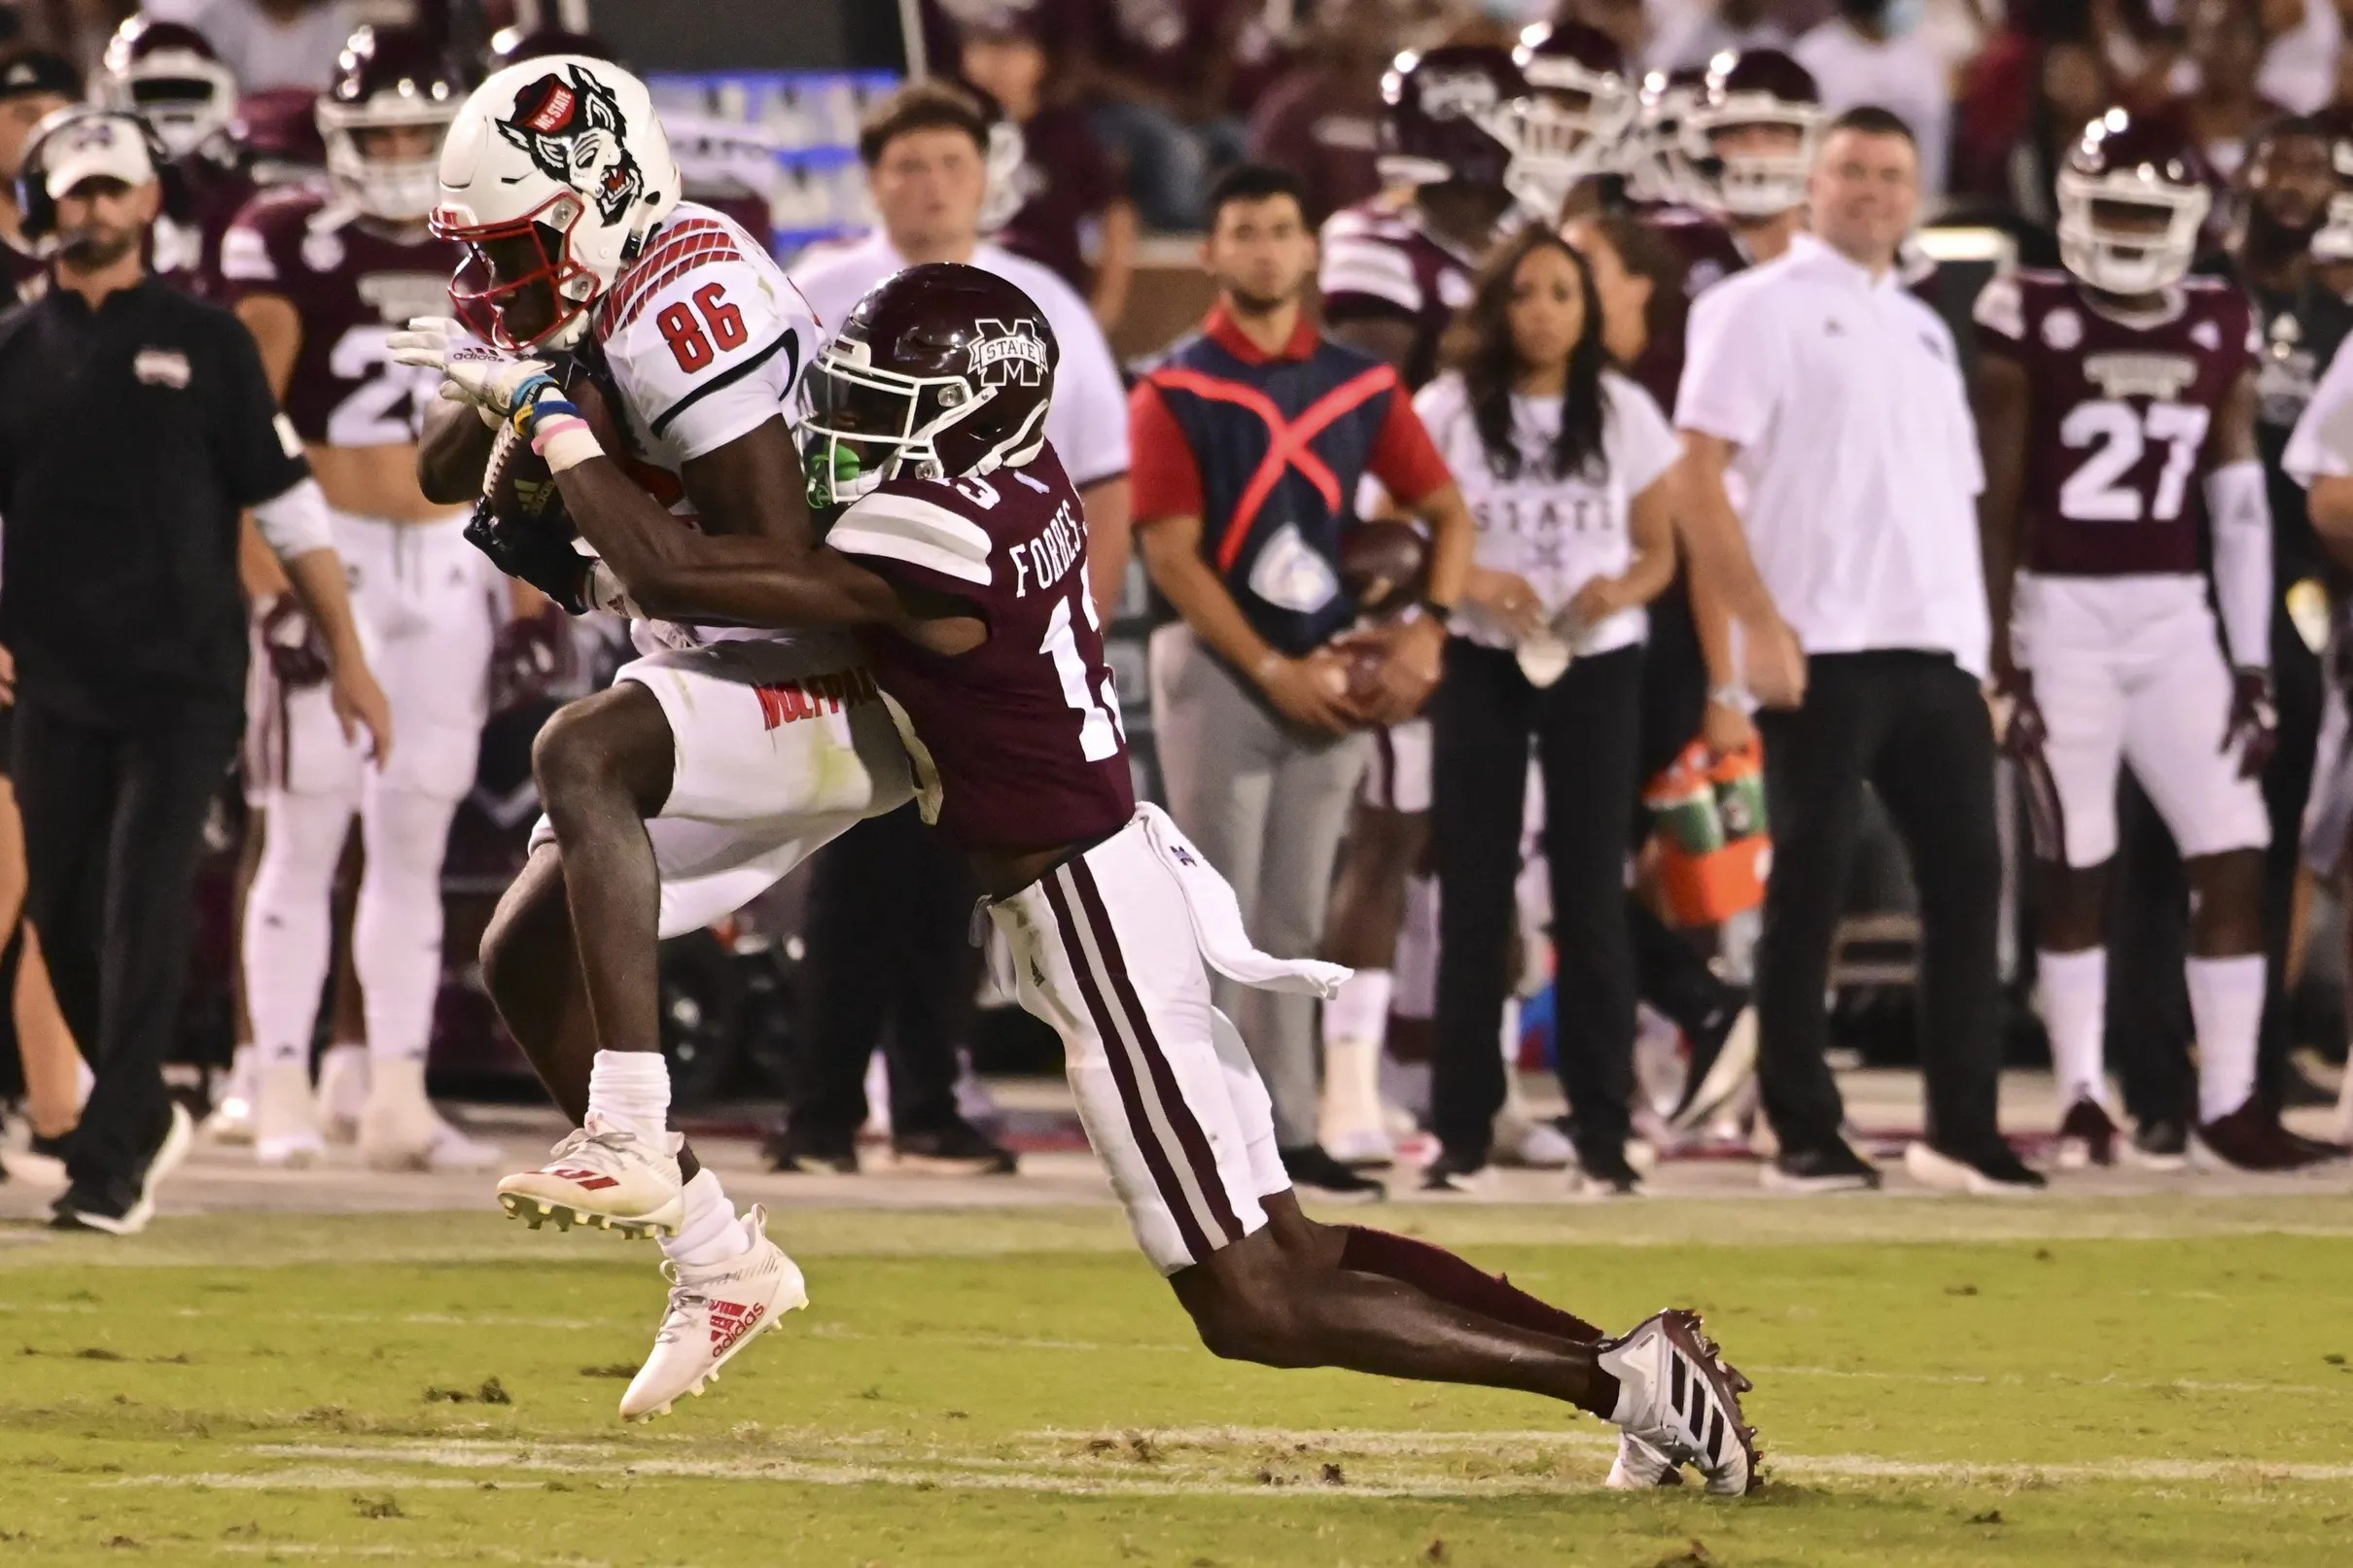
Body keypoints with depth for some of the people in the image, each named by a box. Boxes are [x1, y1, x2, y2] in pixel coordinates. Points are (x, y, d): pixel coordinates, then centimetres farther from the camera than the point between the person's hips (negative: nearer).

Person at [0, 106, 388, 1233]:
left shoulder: (202, 341, 4)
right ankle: (147, 1118, 27)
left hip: (182, 683, -3)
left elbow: (285, 505, 4)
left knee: (144, 918, -11)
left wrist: (348, 659, 2)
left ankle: (110, 1163, -10)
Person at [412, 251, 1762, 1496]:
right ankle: (1629, 1355, 11)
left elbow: (670, 571, -21)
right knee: (1299, 1256, 15)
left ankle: (1615, 1379, -6)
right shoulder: (1021, 480, 1)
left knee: (1257, 1311, -3)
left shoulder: (929, 552, -24)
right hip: (1128, 871, 9)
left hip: (1093, 919, -9)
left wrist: (550, 415, -10)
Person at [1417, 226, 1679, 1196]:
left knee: (1591, 897, 0)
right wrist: (1470, 581, -19)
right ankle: (1461, 1132, 4)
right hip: (1480, 666, 0)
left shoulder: (1625, 415, 3)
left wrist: (1623, 589, -15)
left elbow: (1658, 550, 7)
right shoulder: (1446, 412, 1)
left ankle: (1602, 1133, 2)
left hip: (1596, 666, 0)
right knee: (1473, 896, 1)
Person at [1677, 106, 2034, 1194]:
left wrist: (1978, 647, 12)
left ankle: (1962, 1131, 8)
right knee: (1811, 885, -3)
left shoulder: (1922, 330, 21)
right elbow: (1701, 476, -8)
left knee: (1966, 875, 3)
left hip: (1934, 649, 6)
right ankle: (1803, 1135, 2)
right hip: (1822, 646, -6)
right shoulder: (1762, 308, 0)